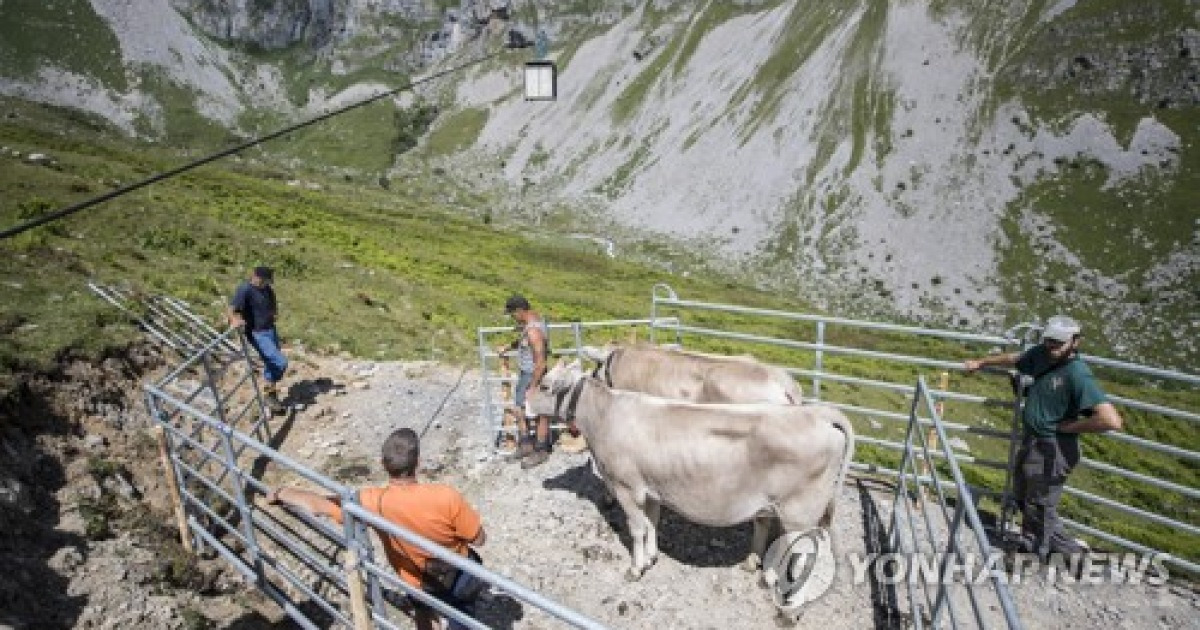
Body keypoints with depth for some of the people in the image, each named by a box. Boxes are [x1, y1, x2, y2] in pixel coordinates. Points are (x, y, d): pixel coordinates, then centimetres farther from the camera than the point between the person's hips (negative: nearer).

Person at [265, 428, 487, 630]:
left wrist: (280, 493, 0)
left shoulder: (374, 503, -29)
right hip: (457, 577, -2)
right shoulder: (445, 497, -37)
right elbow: (479, 539, -23)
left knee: (423, 609, 34)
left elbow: (316, 504, -19)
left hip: (419, 581, 2)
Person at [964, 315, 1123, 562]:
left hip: (1052, 451, -9)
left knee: (1039, 508, 8)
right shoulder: (1042, 355, -2)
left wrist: (1068, 427, -21)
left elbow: (1112, 420, -33)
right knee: (1023, 498, 23)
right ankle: (1070, 550, 37)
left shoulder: (1077, 374, -25)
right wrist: (980, 362, 33)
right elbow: (1014, 359, 21)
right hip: (1031, 442, 9)